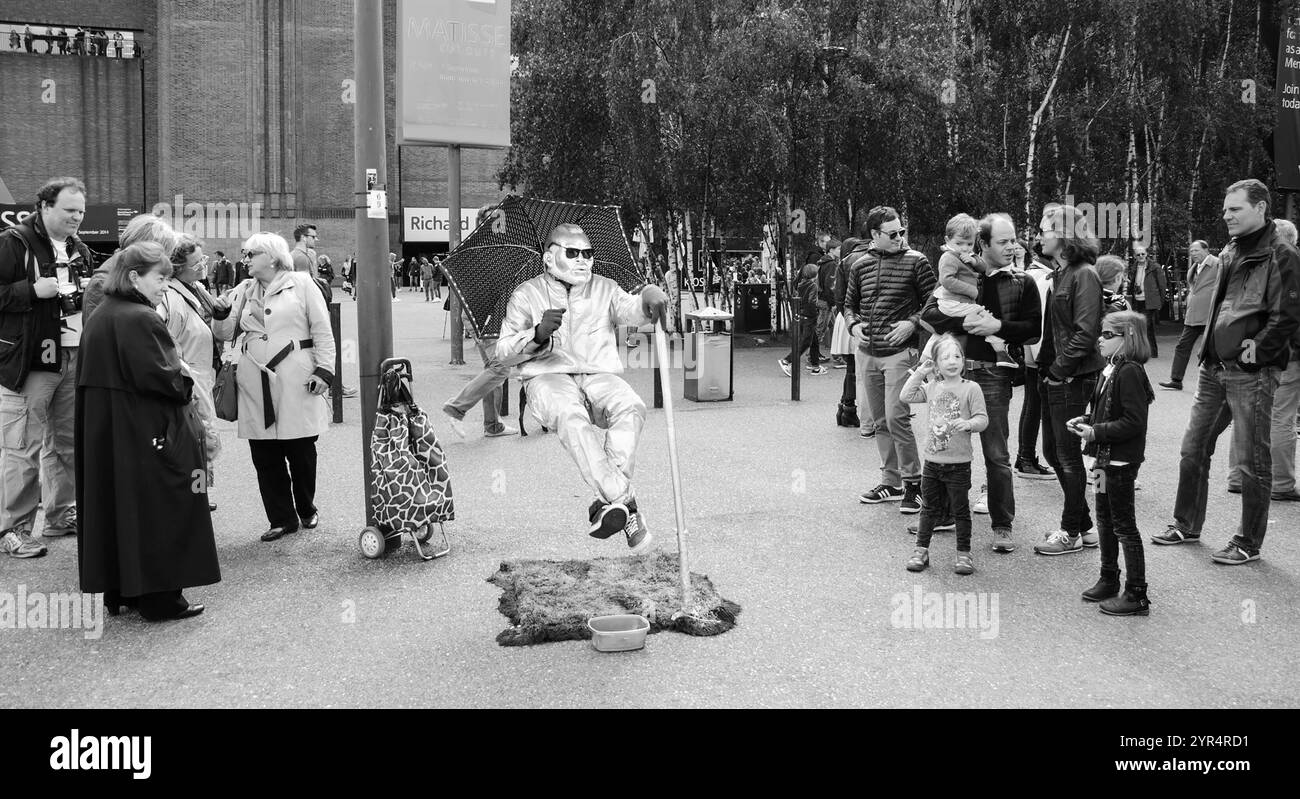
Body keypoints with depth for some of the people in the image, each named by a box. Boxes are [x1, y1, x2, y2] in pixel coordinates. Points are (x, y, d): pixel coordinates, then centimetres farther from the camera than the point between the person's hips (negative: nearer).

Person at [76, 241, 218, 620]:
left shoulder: (98, 317, 11)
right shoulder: (141, 319, -18)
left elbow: (91, 375, 16)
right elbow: (158, 376, -23)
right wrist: (184, 379, -3)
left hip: (102, 431, 9)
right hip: (143, 432, -9)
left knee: (114, 506, 14)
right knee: (156, 513, 0)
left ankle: (118, 591, 22)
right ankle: (159, 597, 5)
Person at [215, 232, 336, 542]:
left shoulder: (301, 284, 3)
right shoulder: (243, 291, 16)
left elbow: (322, 330, -1)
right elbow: (225, 330, 14)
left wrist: (324, 369, -8)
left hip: (295, 381, -4)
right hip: (254, 383, 4)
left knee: (301, 451, 4)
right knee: (264, 455, 3)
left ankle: (306, 510, 24)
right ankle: (282, 518, 13)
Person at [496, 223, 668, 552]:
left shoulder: (604, 288, 21)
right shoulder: (527, 294, 14)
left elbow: (630, 309, 0)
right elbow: (503, 351, 7)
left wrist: (649, 296, -24)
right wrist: (538, 335, -13)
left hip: (600, 374, 3)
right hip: (548, 377, -2)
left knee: (631, 408, -32)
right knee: (571, 415, -37)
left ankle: (609, 501, -36)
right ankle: (625, 503, -46)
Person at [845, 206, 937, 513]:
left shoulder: (915, 261, -3)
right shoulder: (860, 263, 8)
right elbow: (849, 303, 19)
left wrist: (912, 322, -14)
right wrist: (854, 325, 0)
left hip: (899, 352, -5)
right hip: (866, 352, 5)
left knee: (896, 417, -13)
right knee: (879, 421, 11)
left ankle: (913, 482, 1)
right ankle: (891, 482, 22)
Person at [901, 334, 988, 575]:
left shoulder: (971, 388, -8)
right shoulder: (932, 387, 6)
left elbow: (982, 418, -11)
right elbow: (906, 396, 9)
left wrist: (968, 423, -31)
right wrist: (919, 373, 5)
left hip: (958, 463, -4)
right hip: (932, 460, 4)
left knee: (960, 509, 5)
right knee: (929, 508, 14)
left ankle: (964, 553, 17)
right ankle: (921, 550, 23)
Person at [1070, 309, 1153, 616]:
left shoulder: (1129, 372, -19)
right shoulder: (1112, 369, 9)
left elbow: (1134, 421, -23)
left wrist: (1096, 432, -23)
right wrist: (1085, 420, 4)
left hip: (1122, 460, -10)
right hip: (1106, 458, 10)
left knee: (1124, 526, -3)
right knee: (1105, 520, 20)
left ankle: (1136, 595, 6)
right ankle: (1108, 581, 34)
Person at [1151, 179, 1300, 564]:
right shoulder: (1230, 253, 15)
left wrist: (1257, 349, -15)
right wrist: (1210, 347, 13)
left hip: (1251, 373, -8)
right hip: (1214, 368, 8)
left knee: (1253, 460, 2)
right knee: (1193, 449, 13)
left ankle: (1248, 543, 12)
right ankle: (1187, 526, 27)